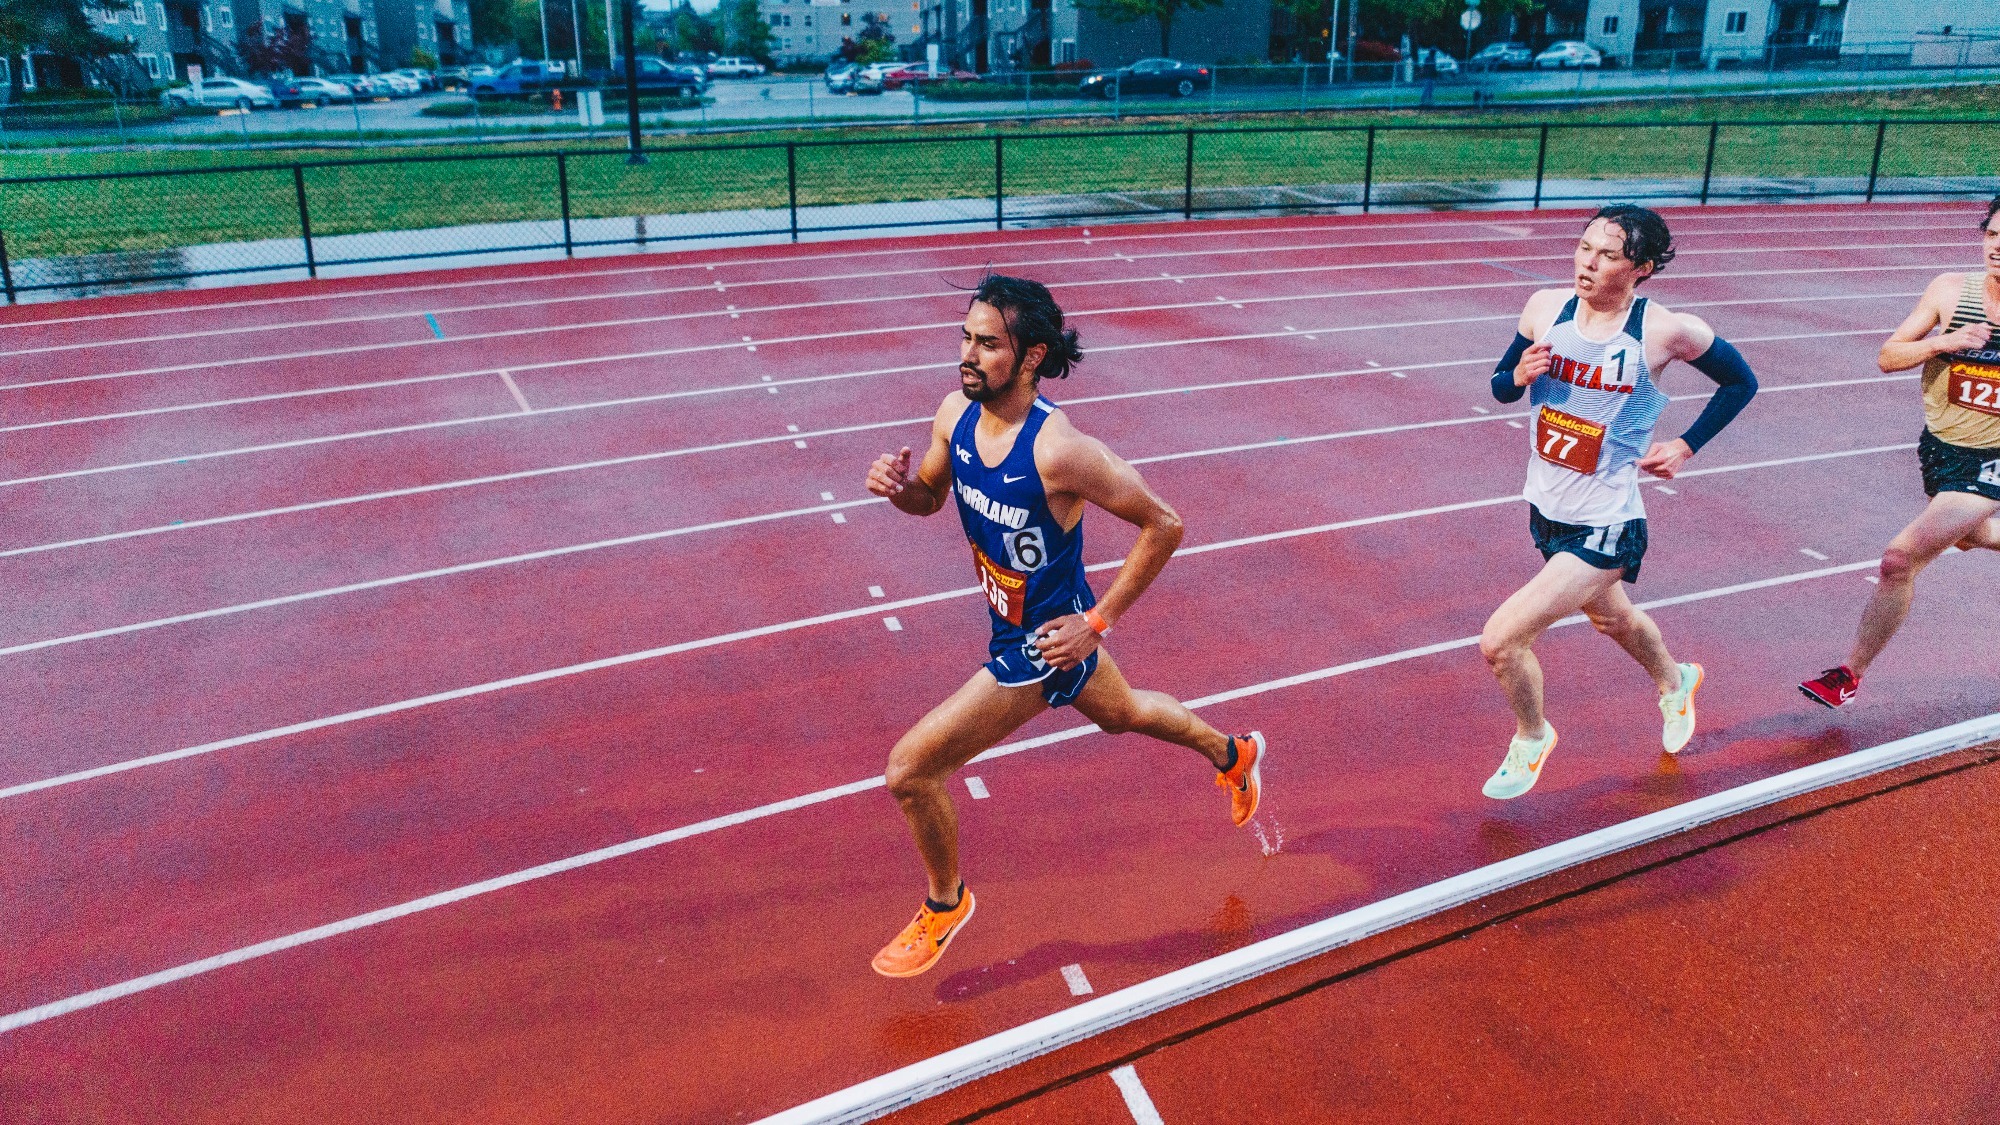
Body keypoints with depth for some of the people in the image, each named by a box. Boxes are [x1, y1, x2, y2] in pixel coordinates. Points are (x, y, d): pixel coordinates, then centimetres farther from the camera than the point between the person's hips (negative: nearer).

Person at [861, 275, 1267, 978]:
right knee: (1121, 714, 34)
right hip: (1013, 623, 8)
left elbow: (1164, 525, -23)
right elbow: (929, 498, 7)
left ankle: (944, 905, 24)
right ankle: (1234, 755, 61)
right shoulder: (955, 415, -11)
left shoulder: (1058, 450, -33)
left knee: (909, 770, -5)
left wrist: (1097, 622, -21)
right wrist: (897, 486, -16)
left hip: (1042, 644, -8)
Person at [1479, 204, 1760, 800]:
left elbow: (1742, 382, 1)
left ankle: (1532, 737, 17)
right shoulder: (1546, 308, -7)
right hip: (1545, 511, 6)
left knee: (1500, 640, -15)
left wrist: (1685, 446, -4)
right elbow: (1501, 387, 5)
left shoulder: (1666, 331, -17)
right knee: (1612, 617, 32)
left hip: (1605, 529, -6)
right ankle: (1674, 682, 65)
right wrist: (1520, 375, -16)